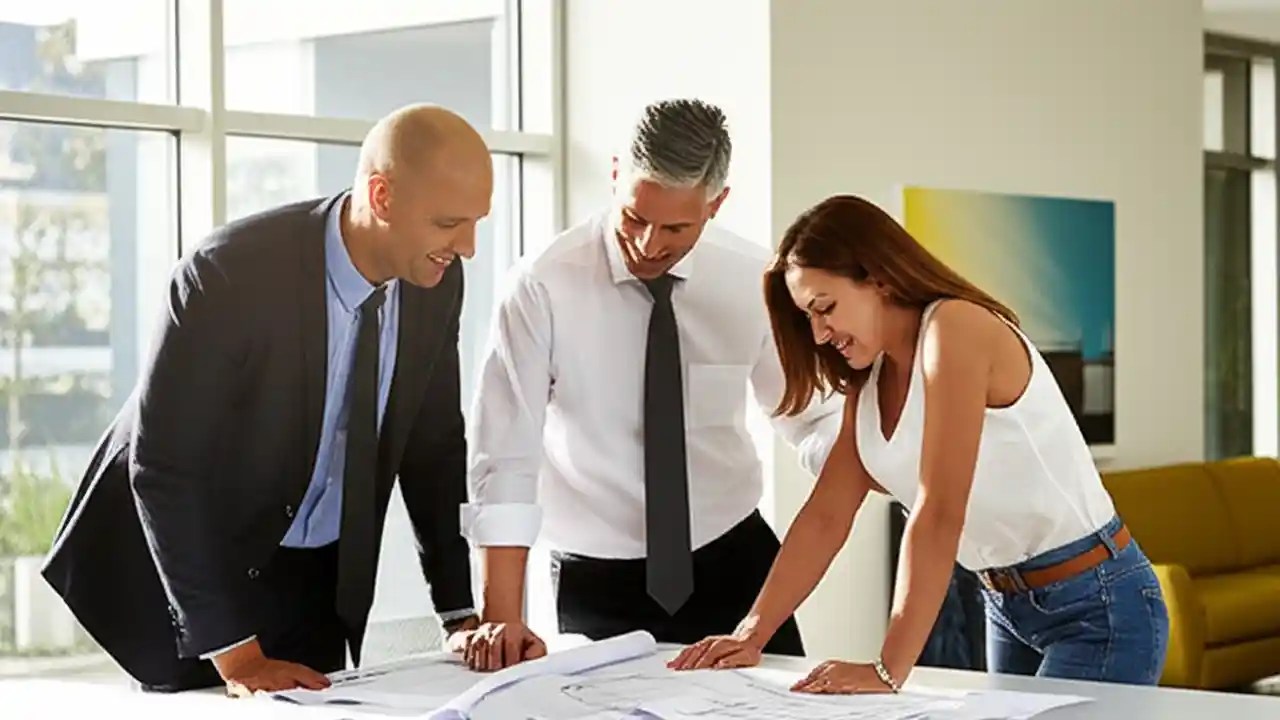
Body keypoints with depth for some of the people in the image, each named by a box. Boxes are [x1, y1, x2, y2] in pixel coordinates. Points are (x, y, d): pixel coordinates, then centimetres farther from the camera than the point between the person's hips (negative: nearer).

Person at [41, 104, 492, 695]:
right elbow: (162, 468, -24)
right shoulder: (230, 274, -26)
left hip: (324, 578, 5)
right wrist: (234, 652, -25)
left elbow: (434, 445, 4)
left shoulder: (435, 280, -8)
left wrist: (461, 615, 0)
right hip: (194, 571, -5)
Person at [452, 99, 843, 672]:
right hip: (598, 585, -2)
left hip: (735, 564, 3)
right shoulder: (544, 286, -15)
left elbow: (810, 416, 4)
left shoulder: (753, 278, -5)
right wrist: (502, 619, -24)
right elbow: (505, 456, -17)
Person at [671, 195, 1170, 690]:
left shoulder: (956, 329, -20)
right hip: (1007, 607, 8)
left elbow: (938, 516, -27)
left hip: (1096, 608, -8)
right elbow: (826, 517, 5)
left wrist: (889, 671, -30)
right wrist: (751, 634, -4)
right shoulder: (869, 380, 6)